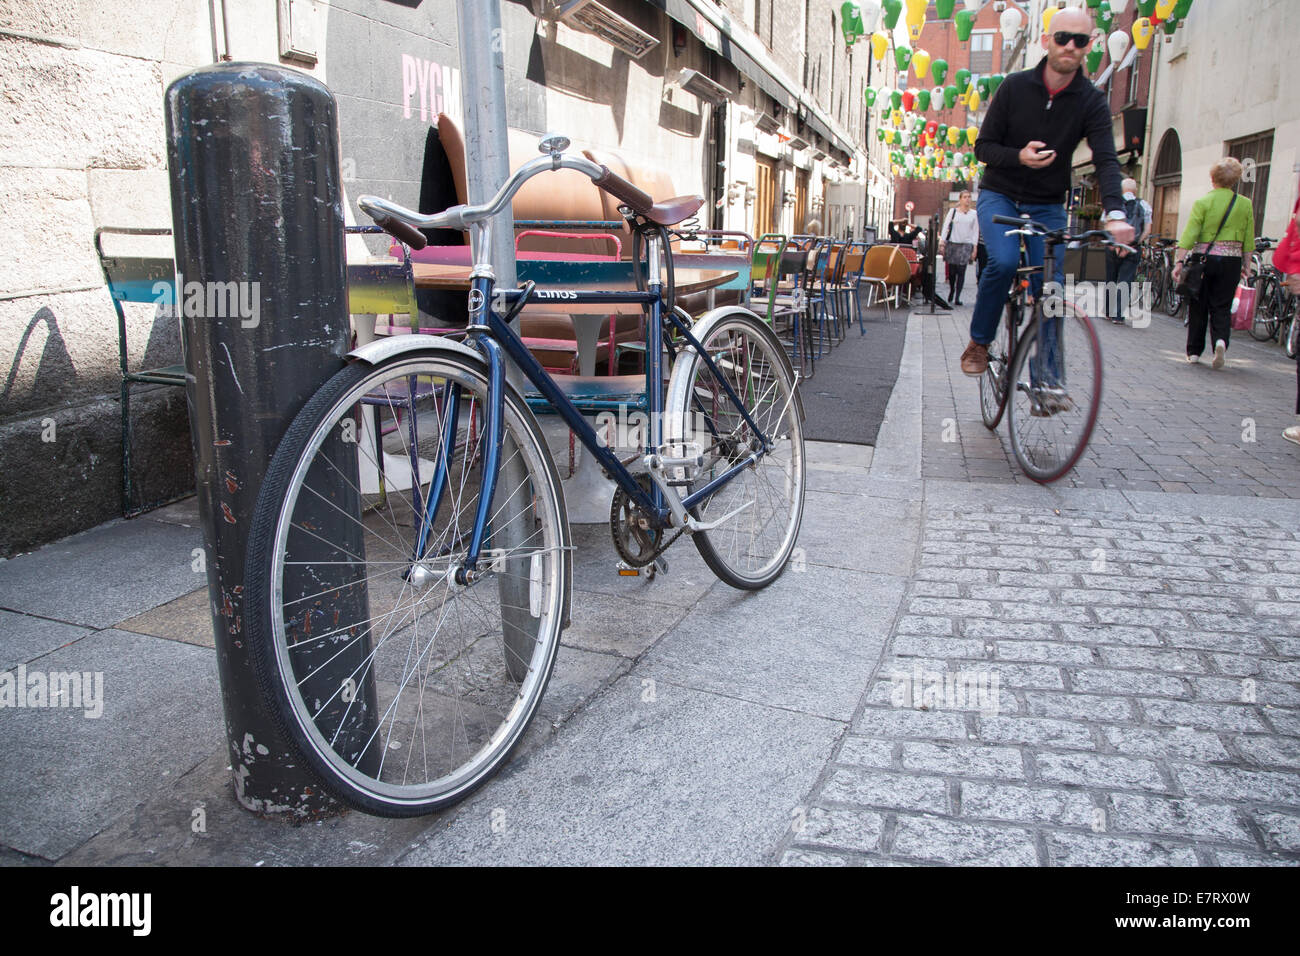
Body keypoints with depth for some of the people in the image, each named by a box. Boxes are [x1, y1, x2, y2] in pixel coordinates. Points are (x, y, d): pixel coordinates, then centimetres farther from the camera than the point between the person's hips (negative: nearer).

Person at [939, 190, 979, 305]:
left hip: (966, 245, 0)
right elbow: (945, 227, 4)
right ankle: (951, 290, 27)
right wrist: (942, 242, -6)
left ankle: (957, 296, -6)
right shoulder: (953, 211, 8)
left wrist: (974, 246, 0)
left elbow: (976, 231, 9)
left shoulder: (974, 214, 10)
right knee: (951, 270, 2)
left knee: (961, 271, -7)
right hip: (952, 243, 0)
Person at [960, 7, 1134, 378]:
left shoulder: (1092, 102, -6)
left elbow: (1106, 160, -18)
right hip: (999, 195, -2)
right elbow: (983, 146, -4)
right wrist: (1019, 157, -26)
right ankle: (979, 343, -8)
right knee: (1004, 260, -29)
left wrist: (1115, 213, -36)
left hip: (1048, 206, 2)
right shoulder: (1015, 86, -7)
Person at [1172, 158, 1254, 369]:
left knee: (1198, 306, 8)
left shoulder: (1202, 202, -4)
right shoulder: (1245, 204, 4)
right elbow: (1248, 241, 6)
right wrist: (1246, 265, 15)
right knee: (1222, 306, 7)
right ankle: (1221, 340, -18)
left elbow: (1189, 235, -12)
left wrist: (1180, 261, -12)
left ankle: (1194, 351, 13)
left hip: (1204, 258, -1)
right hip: (1231, 260, 2)